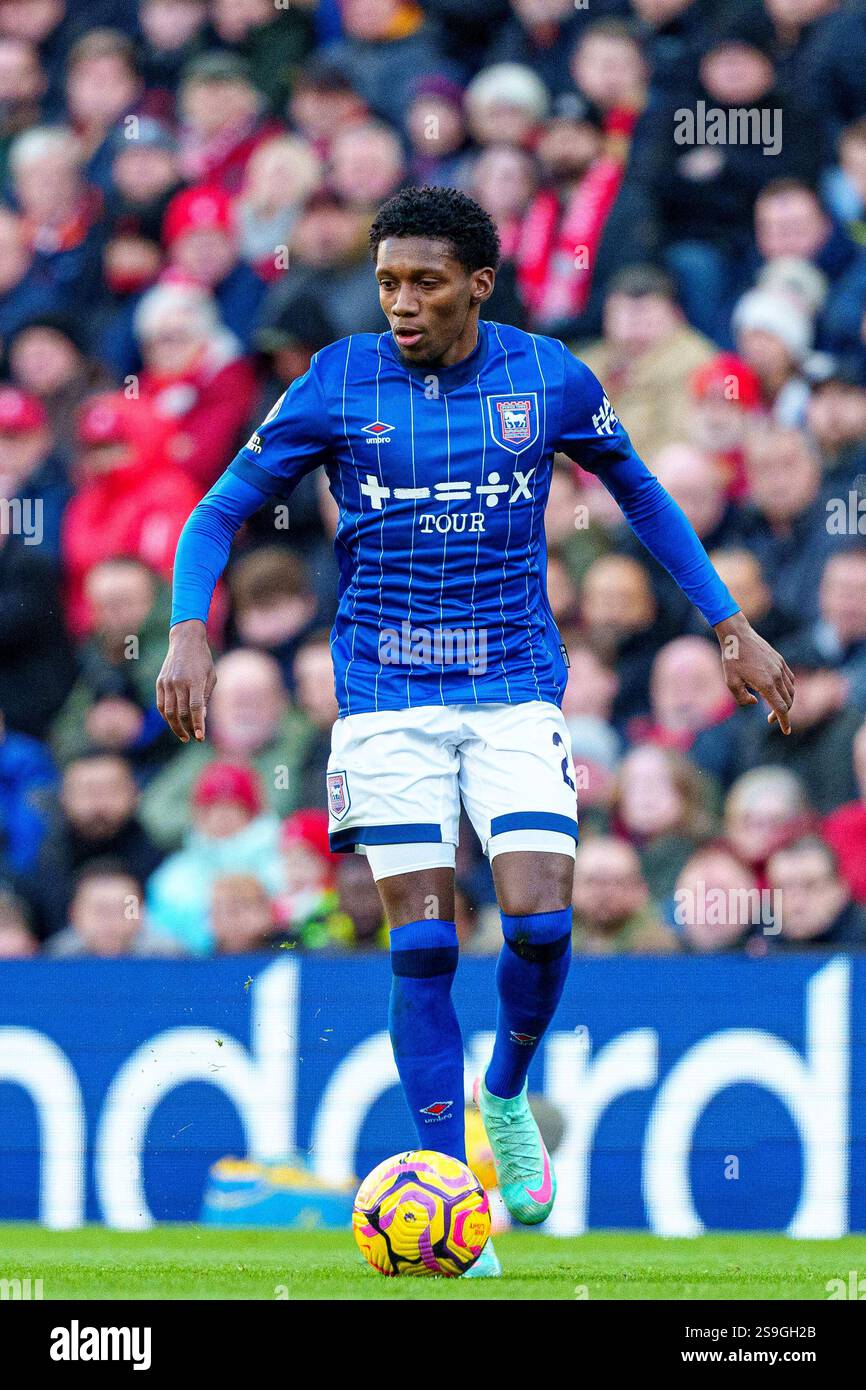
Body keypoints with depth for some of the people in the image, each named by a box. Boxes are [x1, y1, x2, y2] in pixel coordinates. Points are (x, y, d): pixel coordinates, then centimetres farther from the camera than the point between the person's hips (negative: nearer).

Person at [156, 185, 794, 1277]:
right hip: (387, 698, -1)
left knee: (541, 921, -13)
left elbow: (640, 494, 16)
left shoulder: (548, 378, 0)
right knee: (424, 942, -7)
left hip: (516, 687, 1)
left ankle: (505, 1093, 18)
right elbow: (217, 517, 2)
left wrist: (731, 627, 14)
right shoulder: (337, 385, -3)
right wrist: (189, 632, -15)